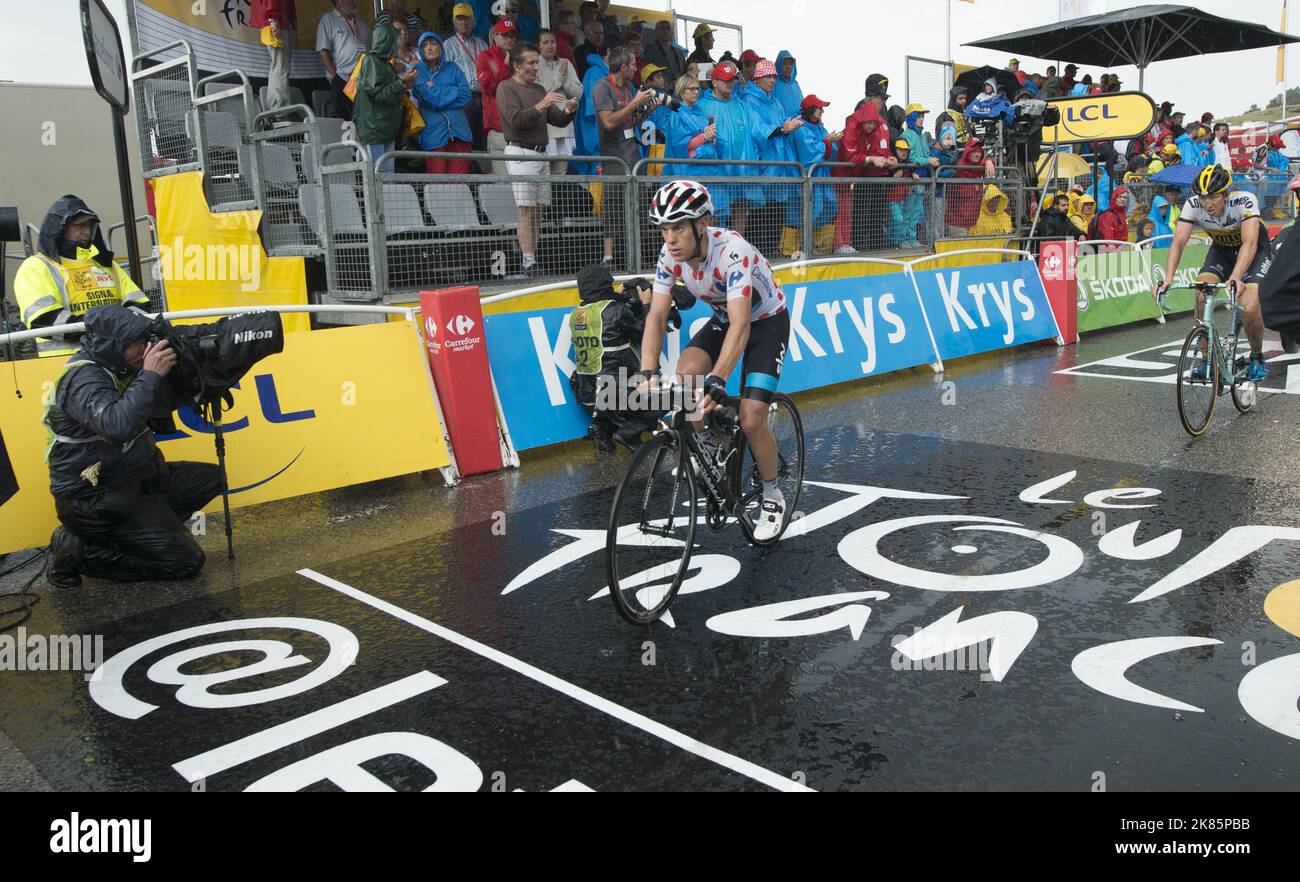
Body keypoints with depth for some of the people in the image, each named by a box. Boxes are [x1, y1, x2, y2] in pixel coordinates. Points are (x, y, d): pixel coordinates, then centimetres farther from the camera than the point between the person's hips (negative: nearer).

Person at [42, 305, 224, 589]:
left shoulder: (116, 367, 6)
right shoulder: (83, 377, -21)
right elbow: (116, 426, -39)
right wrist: (151, 375, -32)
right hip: (95, 501, -9)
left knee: (211, 478, 9)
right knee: (186, 562, -12)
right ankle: (77, 550, -5)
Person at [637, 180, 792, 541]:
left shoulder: (732, 250, -36)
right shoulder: (671, 254, -18)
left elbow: (741, 324, -45)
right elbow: (657, 315, -18)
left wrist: (717, 380, -57)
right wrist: (648, 372, -33)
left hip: (767, 321, -5)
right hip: (723, 319, 5)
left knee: (751, 421, -15)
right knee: (685, 376, -24)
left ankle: (773, 497, 10)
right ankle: (704, 445, 3)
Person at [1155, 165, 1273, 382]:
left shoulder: (1245, 201, -33)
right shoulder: (1192, 205, -24)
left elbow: (1249, 242, -45)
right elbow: (1178, 243, -31)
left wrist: (1236, 278, -61)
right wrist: (1167, 279, -47)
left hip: (1256, 252, -3)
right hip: (1222, 250, 3)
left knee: (1250, 309, -22)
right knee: (1201, 297, -22)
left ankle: (1257, 356, 9)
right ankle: (1206, 359, -6)